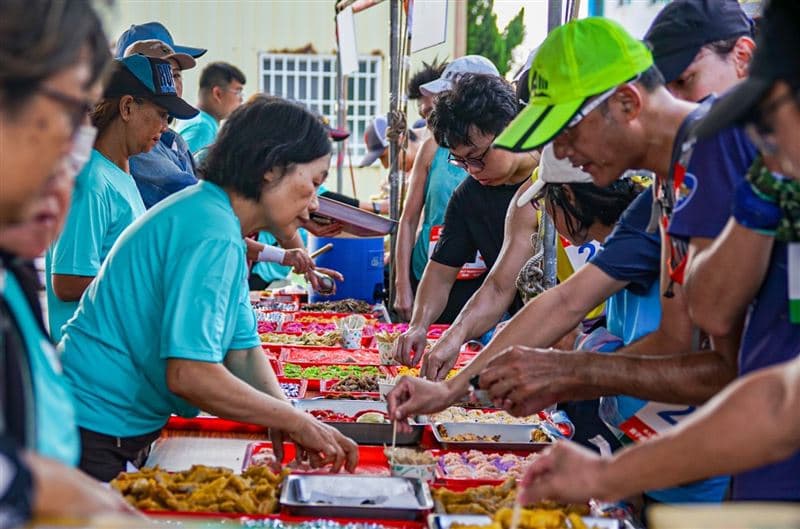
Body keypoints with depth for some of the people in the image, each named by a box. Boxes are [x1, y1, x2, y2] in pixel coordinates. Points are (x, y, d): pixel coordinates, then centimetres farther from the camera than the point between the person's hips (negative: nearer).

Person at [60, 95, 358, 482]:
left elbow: (243, 351, 6)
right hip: (98, 441, -10)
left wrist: (295, 422, -10)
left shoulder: (222, 226, 9)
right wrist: (297, 422, -21)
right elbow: (189, 374, -31)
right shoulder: (212, 235, -24)